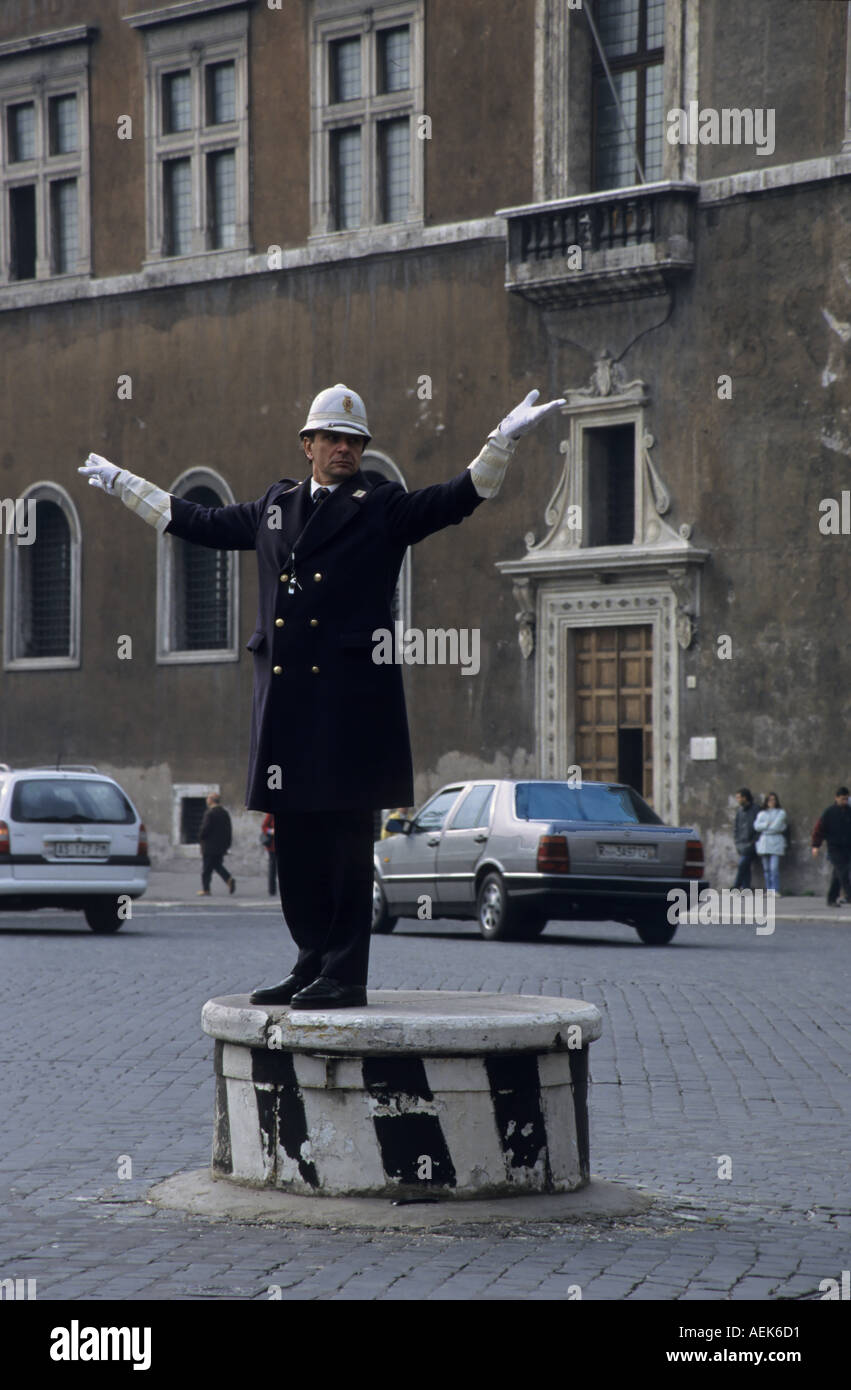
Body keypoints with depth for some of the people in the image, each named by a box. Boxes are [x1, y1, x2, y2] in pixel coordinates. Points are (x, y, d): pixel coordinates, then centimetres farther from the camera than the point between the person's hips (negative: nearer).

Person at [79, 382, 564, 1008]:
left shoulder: (384, 508, 5)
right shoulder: (274, 506, 19)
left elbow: (460, 497, -6)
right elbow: (202, 522, 30)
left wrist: (504, 441, -20)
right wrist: (120, 482, 36)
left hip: (350, 697, -5)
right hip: (286, 694, 5)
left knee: (347, 839, -6)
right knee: (295, 838, 8)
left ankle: (346, 975, -3)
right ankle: (314, 963, 16)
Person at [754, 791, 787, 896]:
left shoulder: (781, 813, 8)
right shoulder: (761, 813, 17)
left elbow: (777, 826, -5)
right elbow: (757, 826, 2)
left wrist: (764, 827, 2)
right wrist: (767, 824, -8)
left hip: (776, 843, -4)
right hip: (764, 843, 4)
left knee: (774, 868, -14)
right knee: (766, 869, 2)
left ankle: (775, 890, -17)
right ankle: (769, 890, 6)